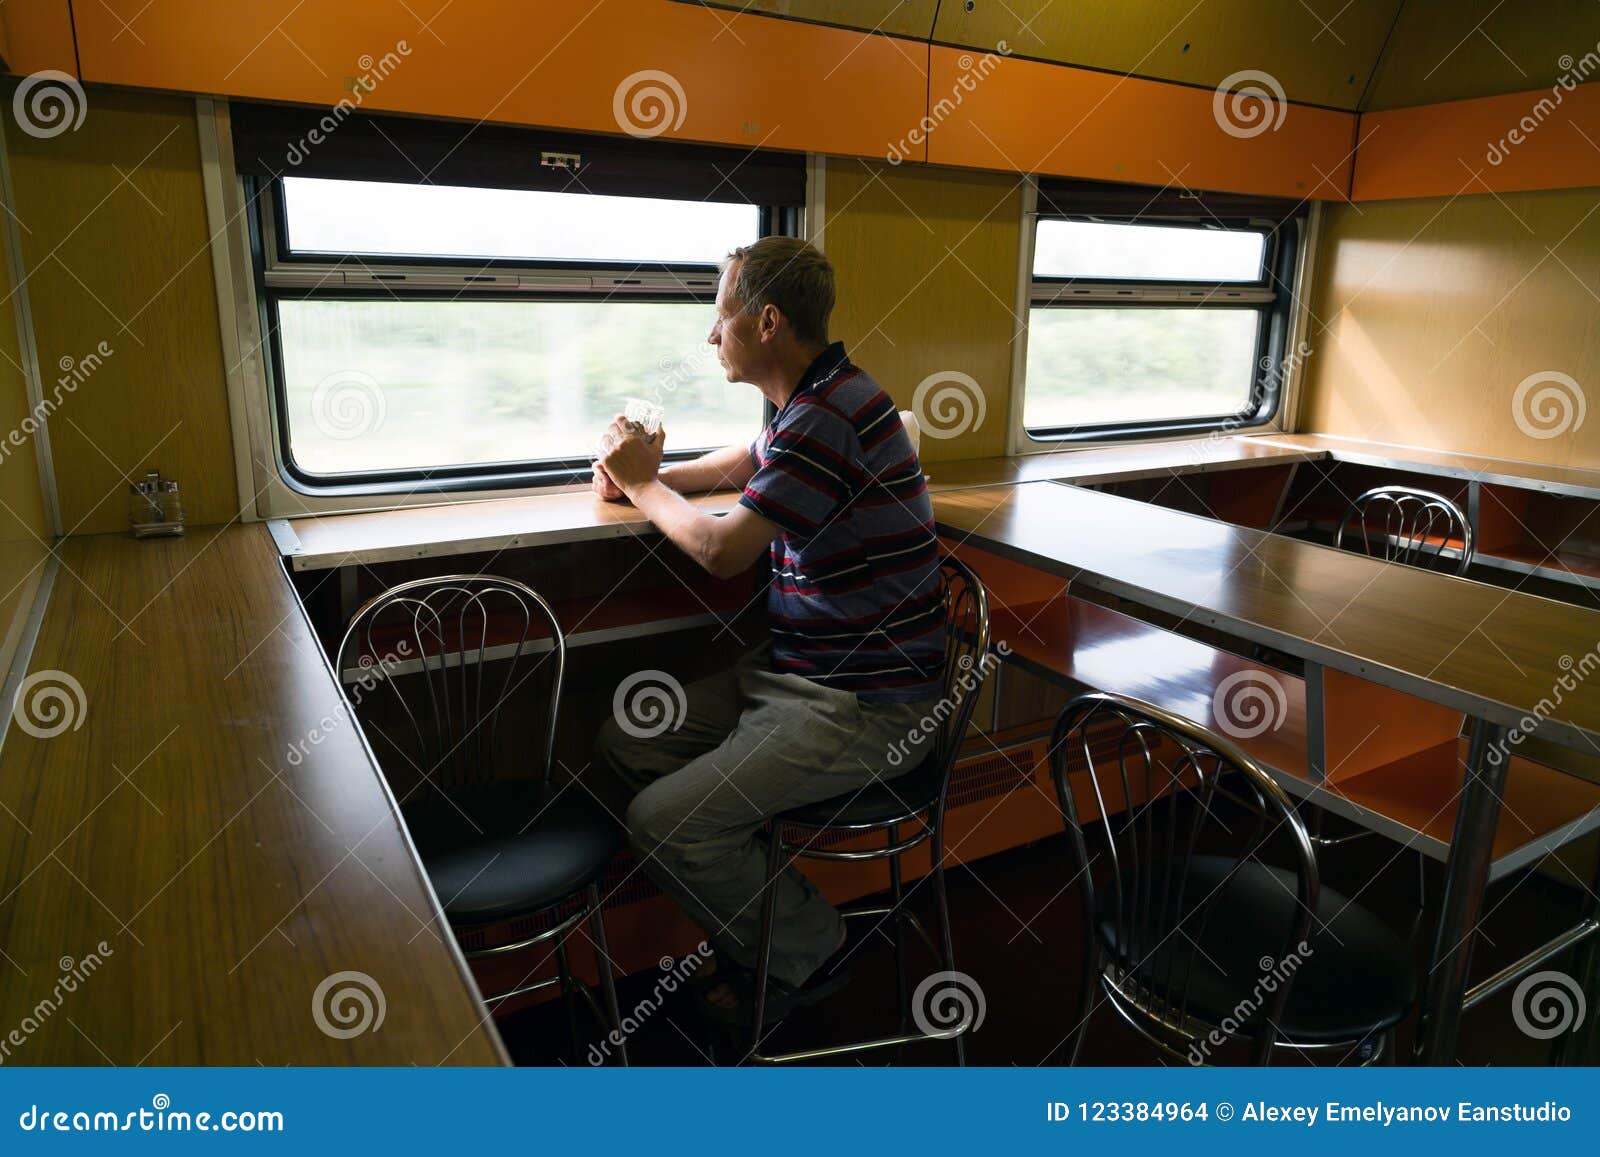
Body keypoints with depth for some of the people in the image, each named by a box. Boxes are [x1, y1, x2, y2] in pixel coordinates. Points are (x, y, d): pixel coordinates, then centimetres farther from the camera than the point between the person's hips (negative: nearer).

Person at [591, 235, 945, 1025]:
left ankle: (802, 958, 9)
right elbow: (741, 464, 30)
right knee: (623, 744, 6)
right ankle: (755, 918, 17)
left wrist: (644, 483, 2)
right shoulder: (817, 399, 11)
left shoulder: (824, 419, -22)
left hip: (859, 704, -10)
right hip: (795, 671, 10)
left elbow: (720, 550, -17)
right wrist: (638, 475, 14)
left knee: (664, 820, -18)